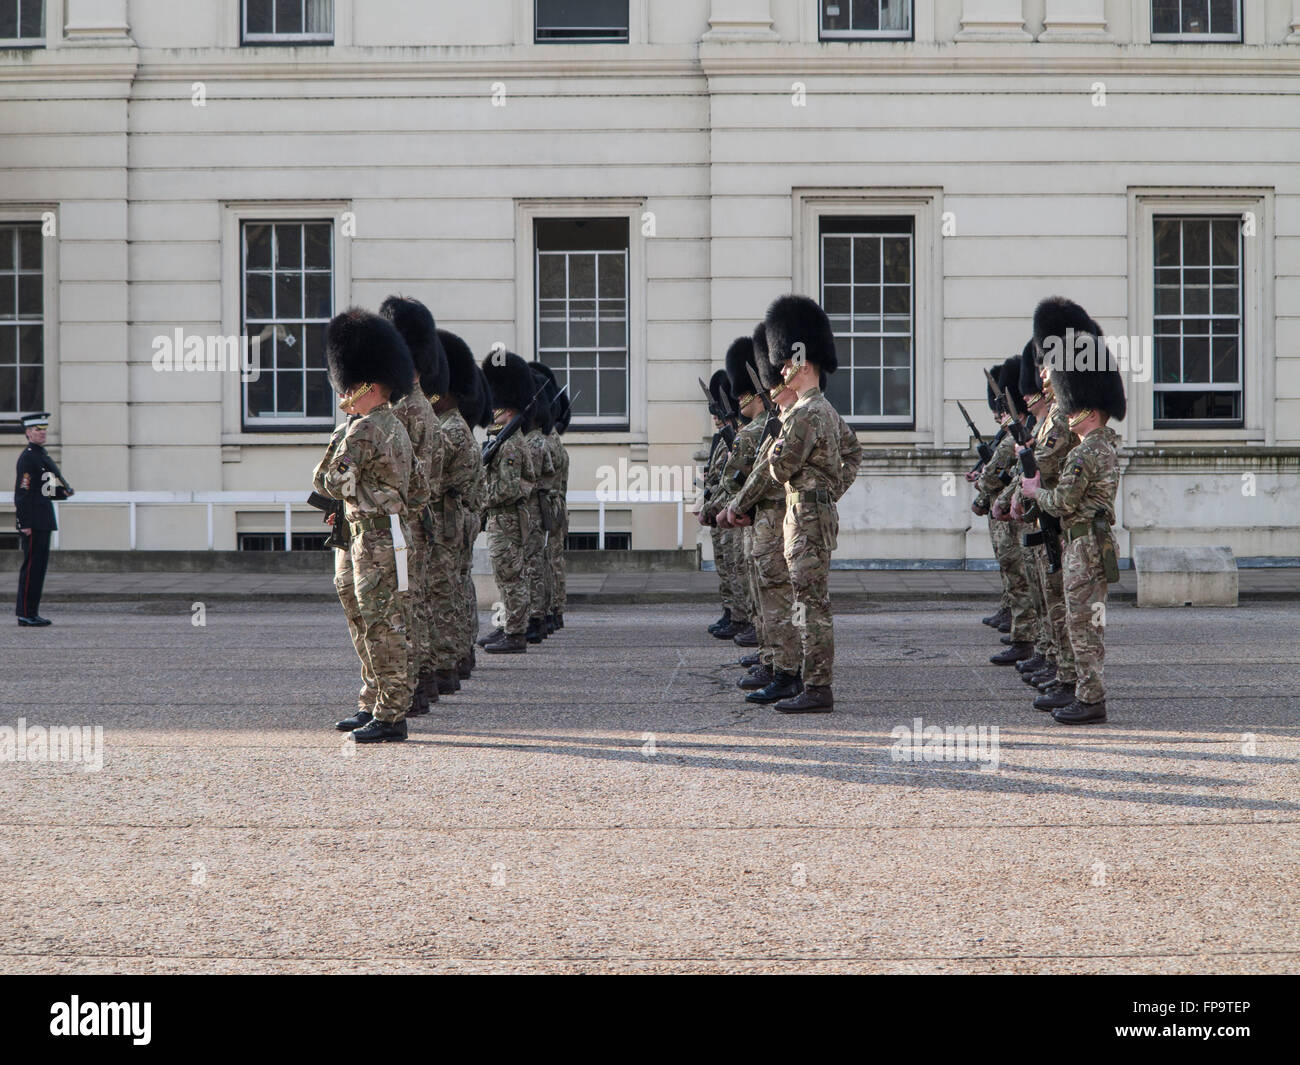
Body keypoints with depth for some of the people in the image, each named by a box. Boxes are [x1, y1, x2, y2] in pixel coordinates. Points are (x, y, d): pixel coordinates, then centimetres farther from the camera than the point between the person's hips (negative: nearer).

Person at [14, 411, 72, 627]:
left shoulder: (41, 455, 18)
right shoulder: (28, 457, -12)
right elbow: (21, 492, -18)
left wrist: (63, 492, 6)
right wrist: (24, 524, -21)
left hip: (43, 520, 10)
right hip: (33, 522, -10)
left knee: (39, 565, 10)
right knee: (32, 565, -8)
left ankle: (32, 613, 14)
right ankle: (26, 615, -7)